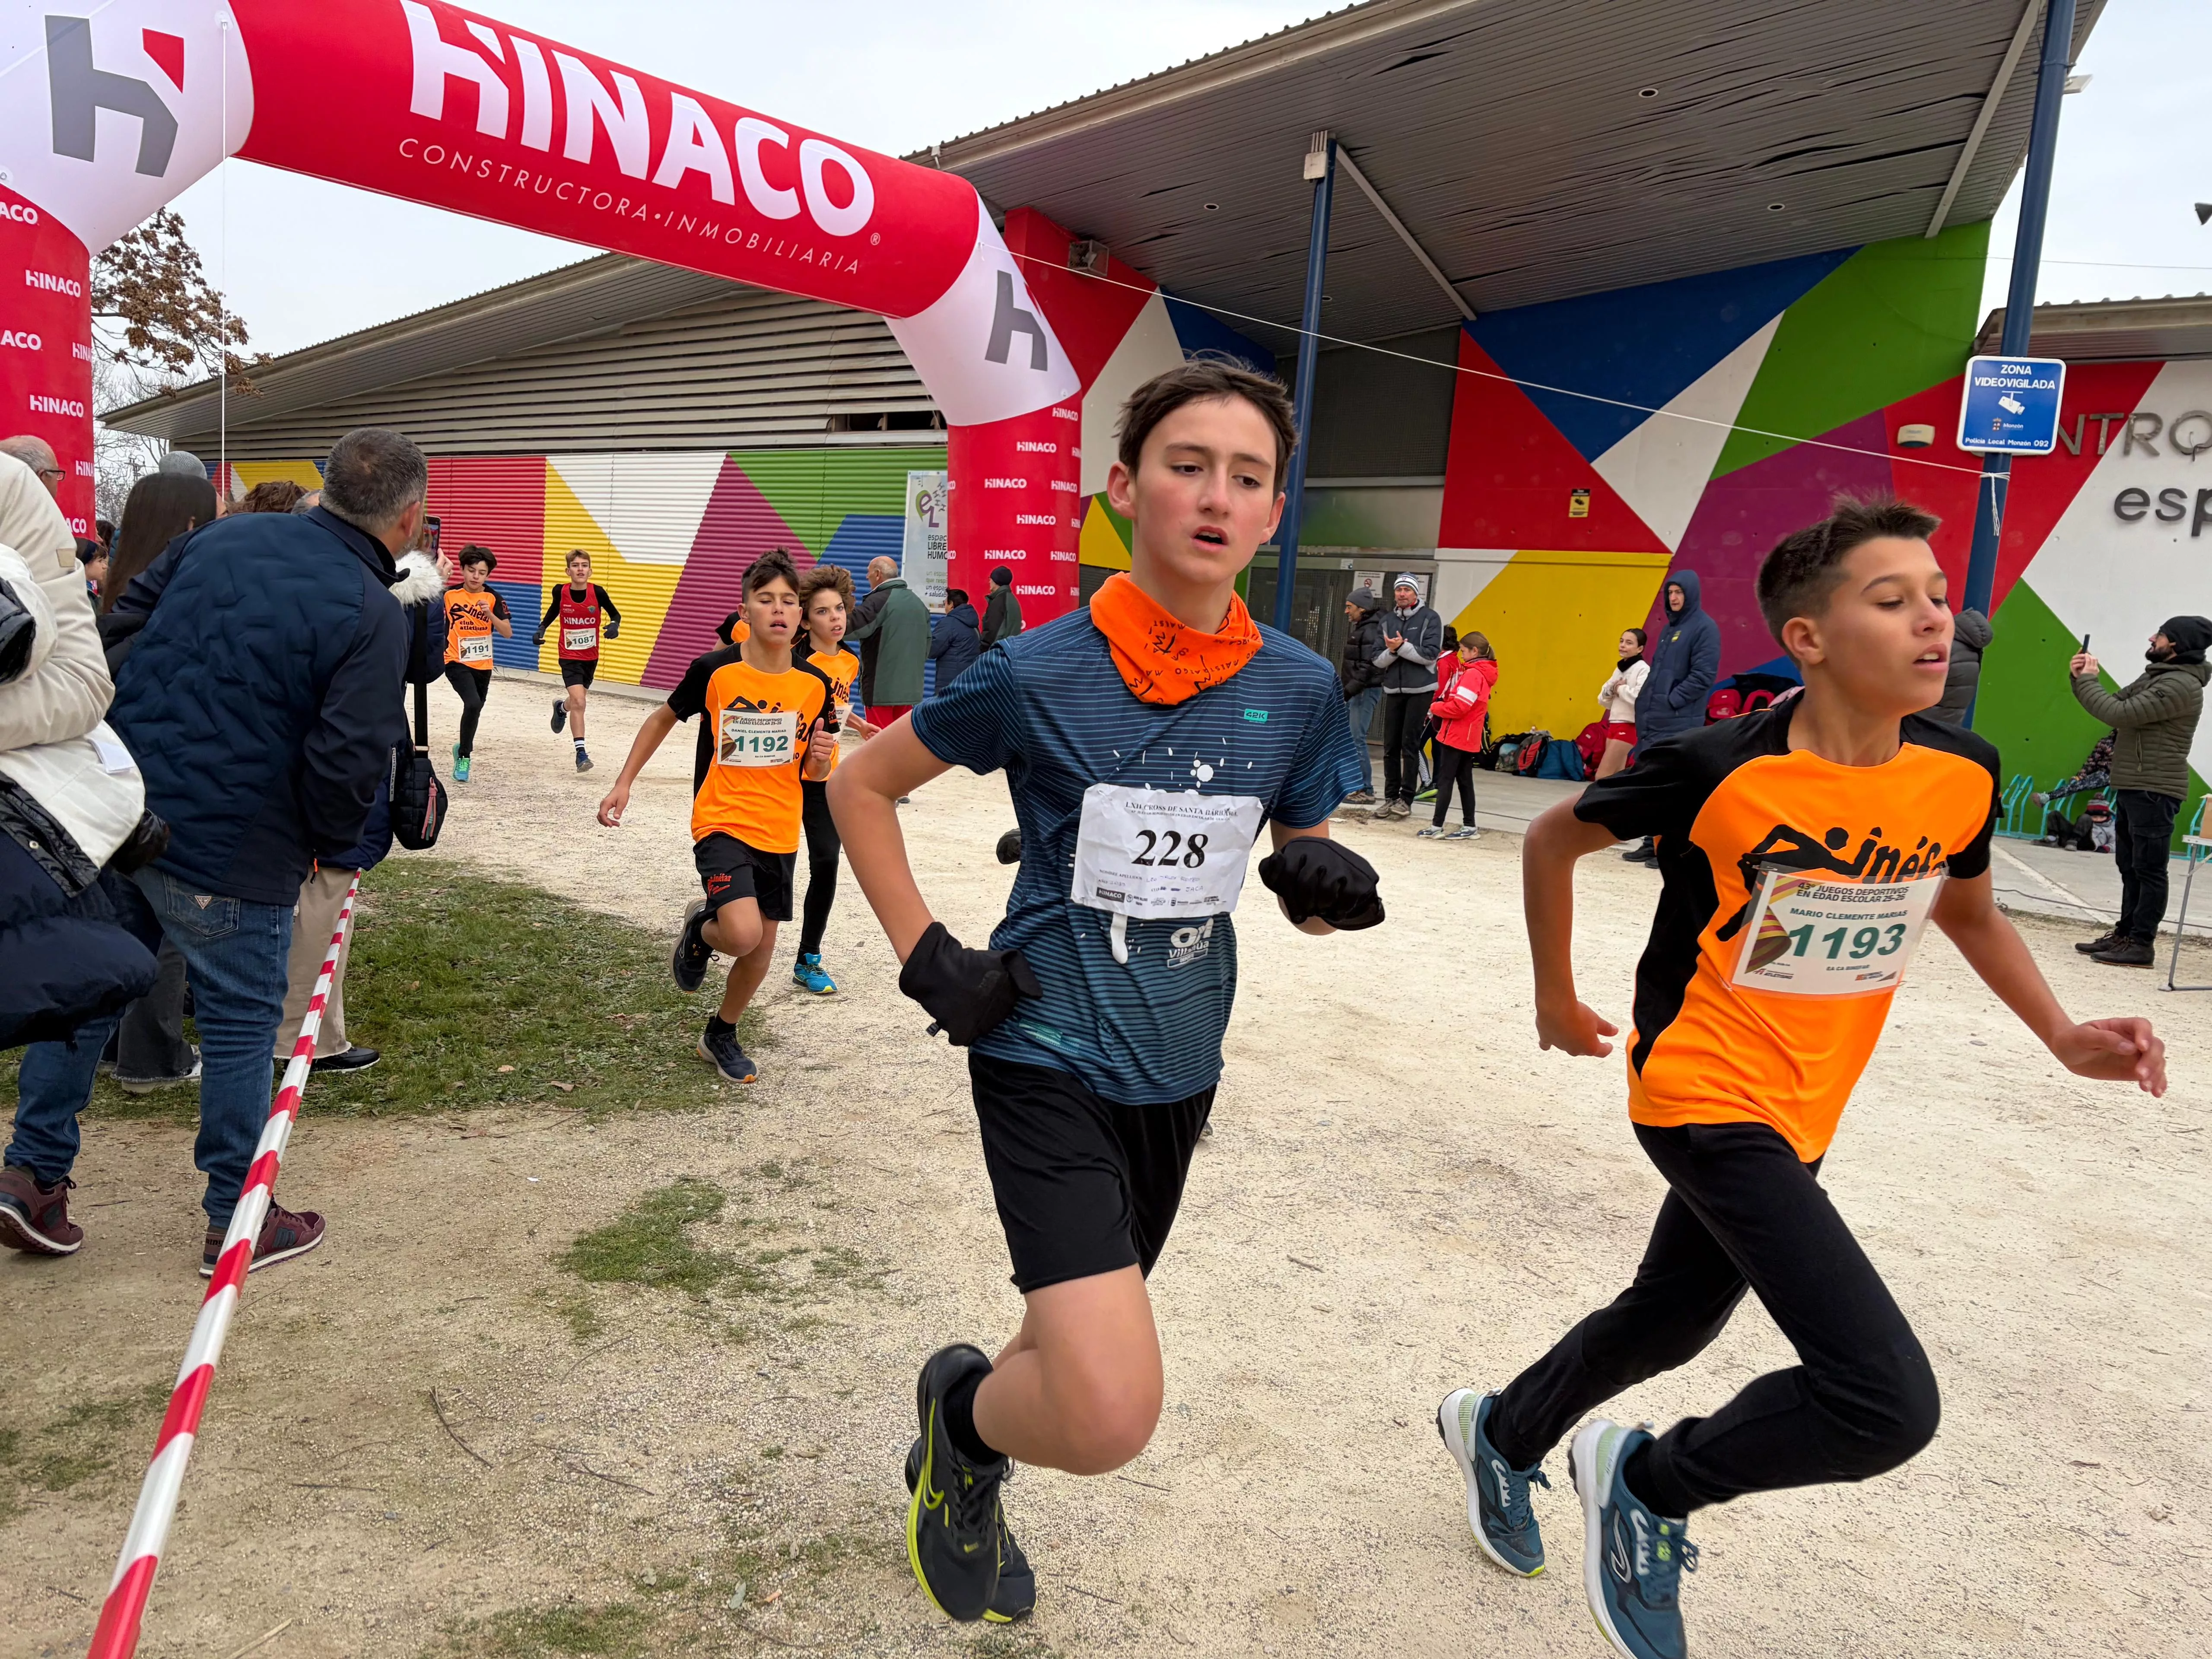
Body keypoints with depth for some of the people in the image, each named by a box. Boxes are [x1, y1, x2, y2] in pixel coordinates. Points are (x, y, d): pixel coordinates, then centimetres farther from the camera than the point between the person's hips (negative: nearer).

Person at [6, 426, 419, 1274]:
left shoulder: (223, 535, 4)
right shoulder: (374, 616, -15)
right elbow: (346, 763, -21)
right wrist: (334, 847, -2)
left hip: (113, 812, 6)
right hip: (234, 855, -6)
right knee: (240, 1028, 9)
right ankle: (237, 1222, 21)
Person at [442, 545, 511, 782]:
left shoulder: (493, 599, -4)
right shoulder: (449, 595, -6)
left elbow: (508, 633, -12)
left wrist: (490, 614, -24)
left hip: (483, 666, 3)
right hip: (457, 663, -3)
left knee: (475, 709, 17)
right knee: (473, 704, -25)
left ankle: (463, 748, 44)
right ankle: (464, 756, -10)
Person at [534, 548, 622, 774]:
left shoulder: (598, 592, -13)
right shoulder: (560, 592, -10)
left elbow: (615, 614, 0)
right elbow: (552, 613, 9)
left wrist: (614, 626, -21)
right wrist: (541, 630, -6)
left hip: (591, 656, 2)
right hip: (569, 656, -2)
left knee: (577, 701, 22)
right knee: (578, 702, -17)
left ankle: (561, 707, 60)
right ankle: (581, 752, -11)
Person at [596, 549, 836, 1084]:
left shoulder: (815, 684, -4)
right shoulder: (714, 670, -11)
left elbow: (814, 773, 6)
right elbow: (664, 718, 7)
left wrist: (821, 756, -17)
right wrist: (624, 782, 4)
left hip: (780, 834, 4)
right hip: (723, 824, -4)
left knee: (762, 946, 13)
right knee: (743, 934, -24)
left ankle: (722, 1036, 39)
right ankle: (699, 931, 14)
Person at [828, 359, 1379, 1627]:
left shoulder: (1299, 689, -4)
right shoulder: (1039, 674, -12)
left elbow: (1310, 885, 7)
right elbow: (863, 785, 2)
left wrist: (1328, 885, -17)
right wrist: (925, 955, -7)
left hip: (1179, 1068, 5)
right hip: (1050, 1056, -5)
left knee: (1088, 1340, 23)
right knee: (1110, 1414, -18)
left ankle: (960, 1470, 54)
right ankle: (965, 1405, 17)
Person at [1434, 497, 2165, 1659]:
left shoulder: (1963, 774, -5)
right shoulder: (1720, 769, -21)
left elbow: (1967, 912, 16)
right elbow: (1553, 841, -5)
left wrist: (2061, 1036, 4)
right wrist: (1557, 998, 3)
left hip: (1803, 1114, 7)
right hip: (1705, 1096, -7)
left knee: (1669, 1320, 25)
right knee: (1888, 1404, -16)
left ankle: (1500, 1432, 51)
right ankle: (1647, 1486, 10)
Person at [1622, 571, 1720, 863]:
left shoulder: (1704, 628, -6)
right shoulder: (1669, 628, 18)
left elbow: (1703, 676, -13)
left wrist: (1671, 701, -15)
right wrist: (1645, 702, 11)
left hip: (1679, 723, -8)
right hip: (1653, 719, 8)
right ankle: (1653, 843, 19)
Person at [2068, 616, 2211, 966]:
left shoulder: (2181, 685, -16)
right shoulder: (2155, 676, 16)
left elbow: (2119, 713, -23)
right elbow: (2115, 705, 17)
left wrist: (2086, 680, -11)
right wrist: (2083, 678, 1)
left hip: (2154, 791, -10)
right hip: (2133, 788, 10)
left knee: (2148, 869, -6)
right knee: (2130, 867, 15)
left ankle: (2142, 944, -2)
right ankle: (2125, 934, 24)